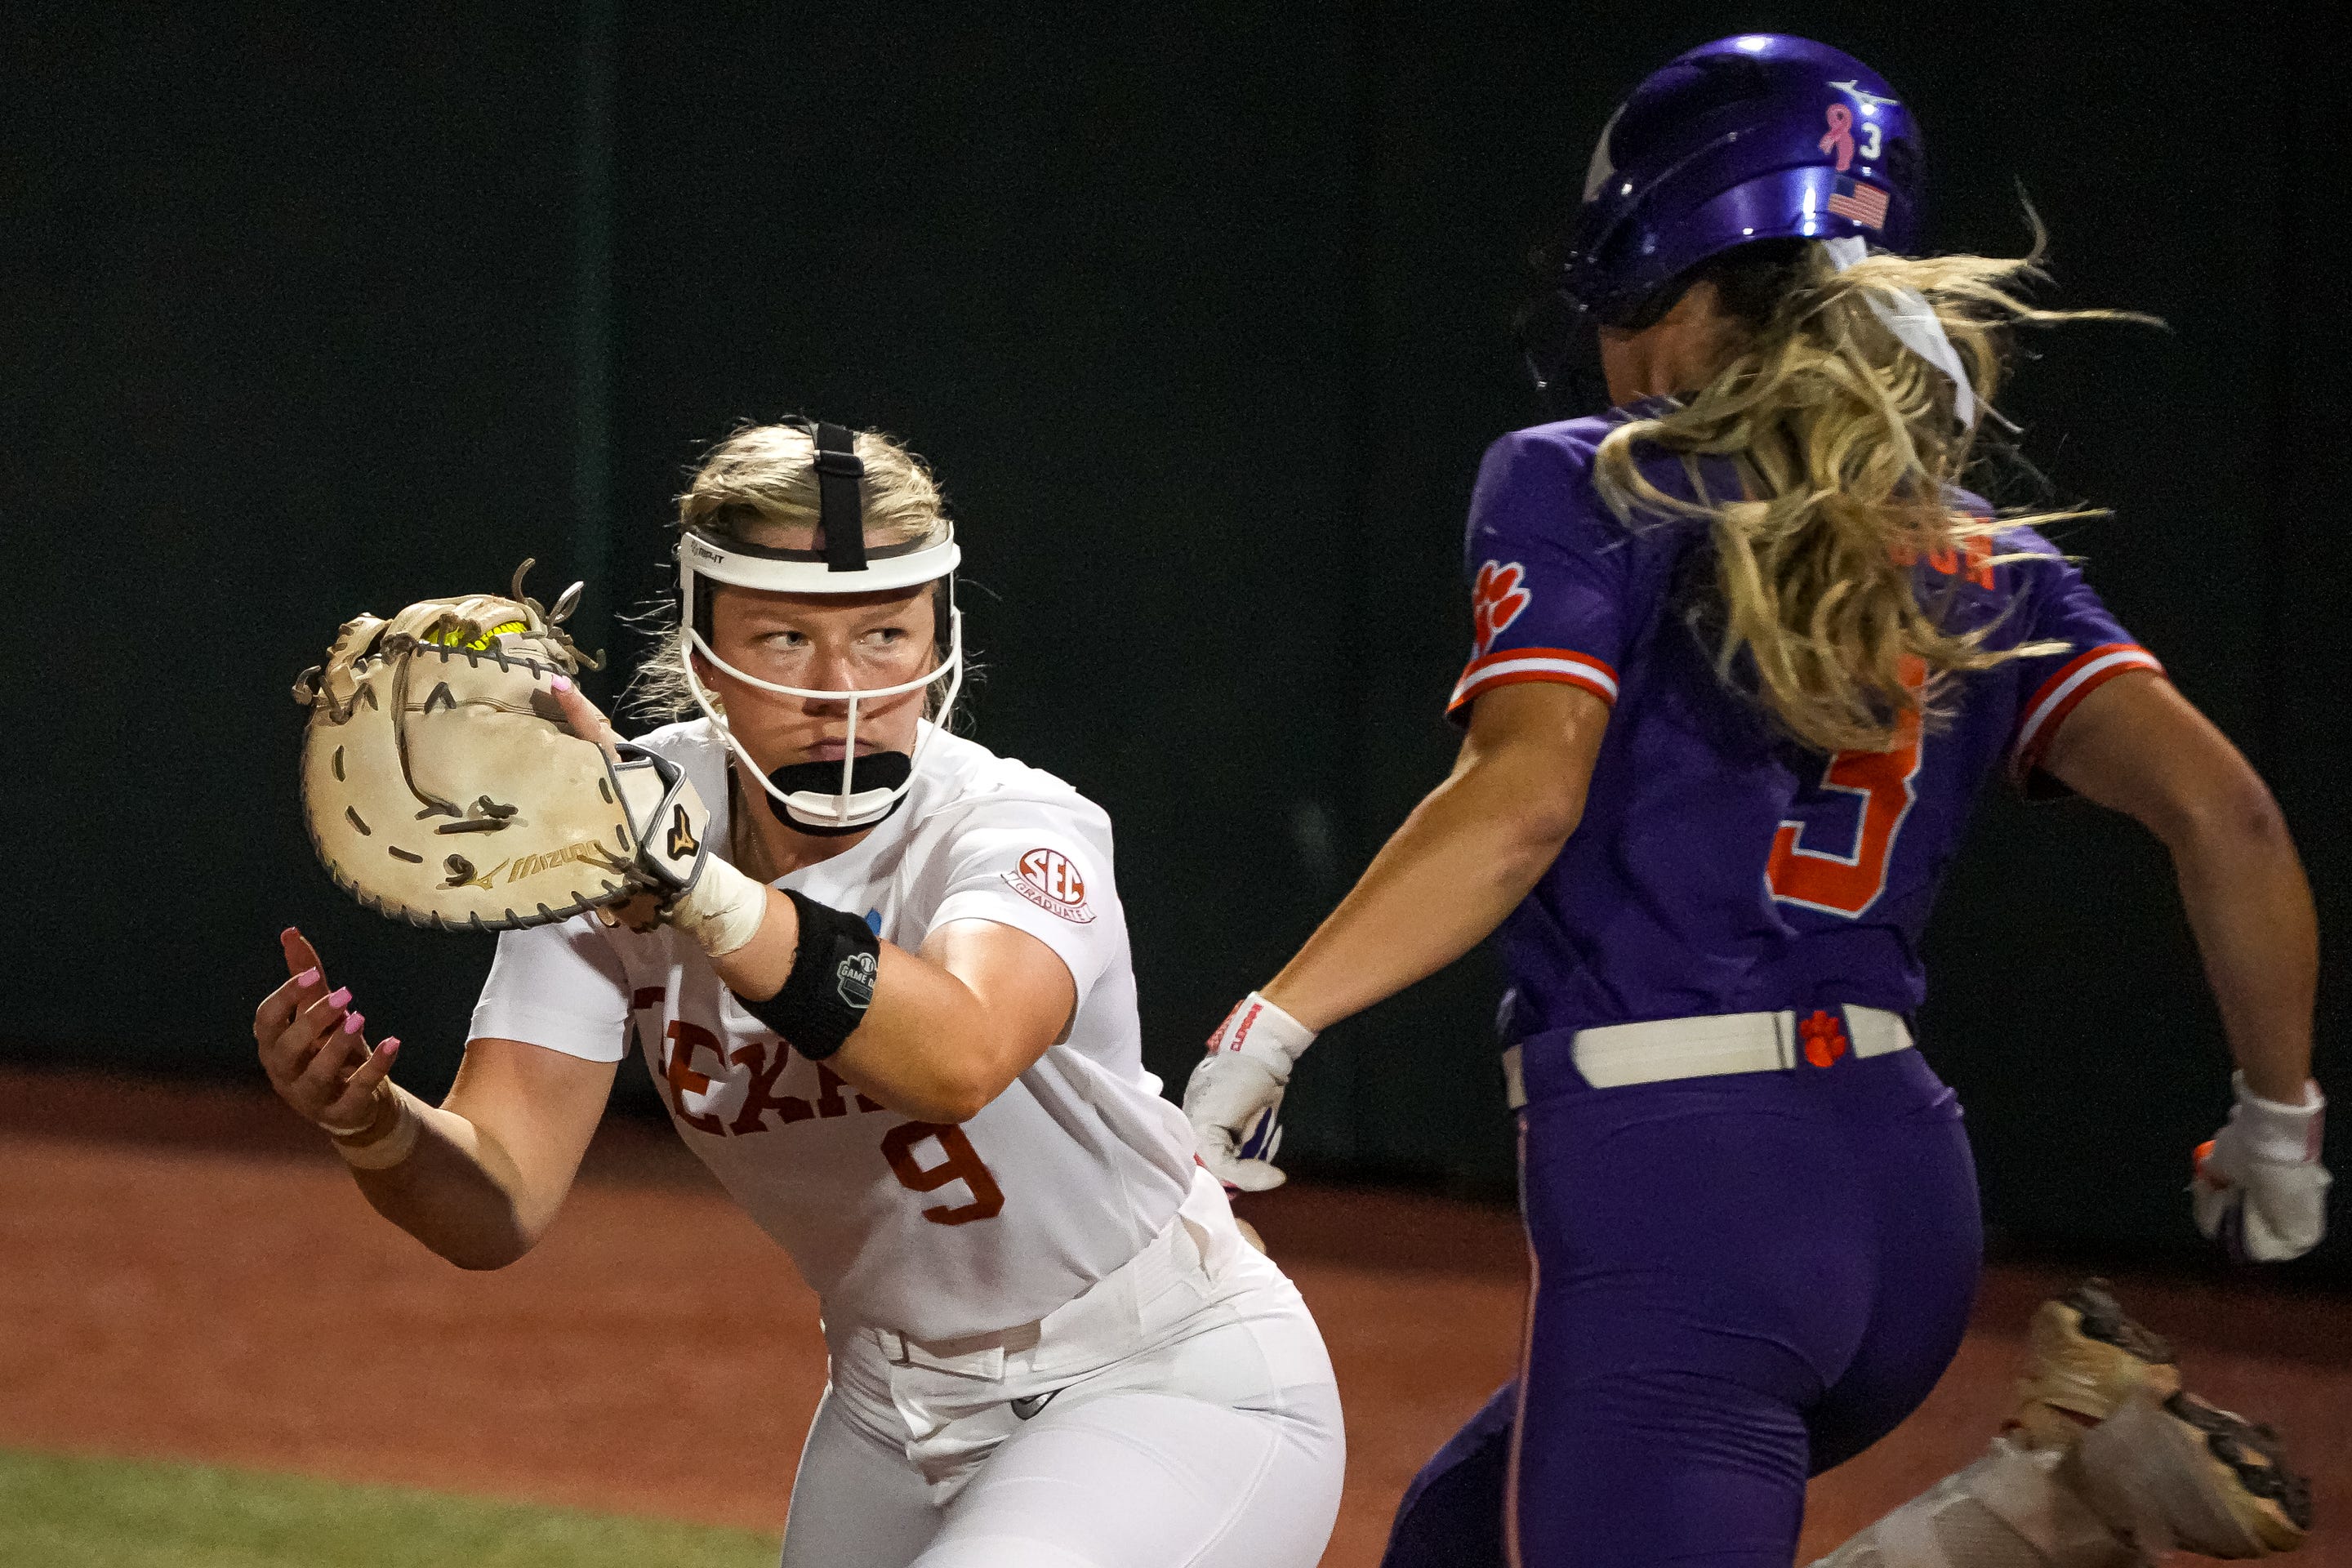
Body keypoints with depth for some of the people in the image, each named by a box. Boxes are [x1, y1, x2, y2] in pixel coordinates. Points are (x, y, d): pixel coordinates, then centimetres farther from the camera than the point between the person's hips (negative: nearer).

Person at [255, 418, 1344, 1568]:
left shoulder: (1018, 832, -27)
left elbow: (958, 1060, -51)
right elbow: (503, 1201, -19)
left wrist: (687, 881, -62)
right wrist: (372, 1126, -42)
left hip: (1176, 1388, -6)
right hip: (895, 1415, 6)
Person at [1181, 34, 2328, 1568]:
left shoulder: (1579, 490, 0)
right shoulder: (1980, 561, 13)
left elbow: (1525, 797, -17)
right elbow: (2221, 812, 2)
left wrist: (1270, 1028, -16)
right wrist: (2279, 1116, 13)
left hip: (1676, 1189, -7)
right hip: (1907, 1189, 7)